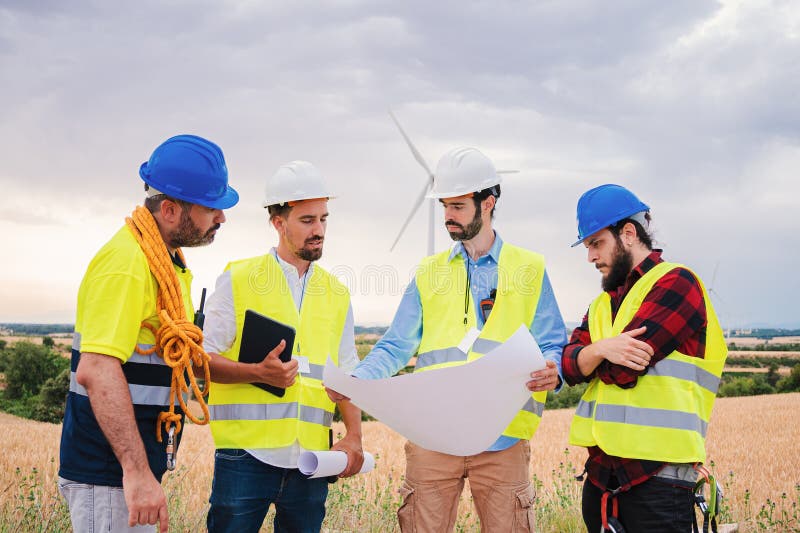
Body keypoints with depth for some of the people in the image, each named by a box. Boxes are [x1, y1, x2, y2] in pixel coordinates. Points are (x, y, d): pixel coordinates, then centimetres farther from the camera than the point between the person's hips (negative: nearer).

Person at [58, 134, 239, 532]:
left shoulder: (168, 259, 13)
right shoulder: (127, 261, -19)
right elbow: (96, 370, -28)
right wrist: (136, 471, -32)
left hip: (135, 464, 10)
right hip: (109, 473, -10)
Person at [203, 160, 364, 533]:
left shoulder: (337, 294, 14)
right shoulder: (239, 279, 1)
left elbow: (347, 376, 15)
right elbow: (204, 359, -1)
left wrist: (353, 436, 0)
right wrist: (258, 372, -18)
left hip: (312, 455, 4)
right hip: (247, 450, -4)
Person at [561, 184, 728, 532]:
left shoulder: (675, 282, -7)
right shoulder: (605, 301, 19)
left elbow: (620, 371, -16)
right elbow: (570, 366, 4)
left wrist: (590, 363, 5)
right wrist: (600, 350, -17)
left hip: (657, 473, -7)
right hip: (602, 470, 7)